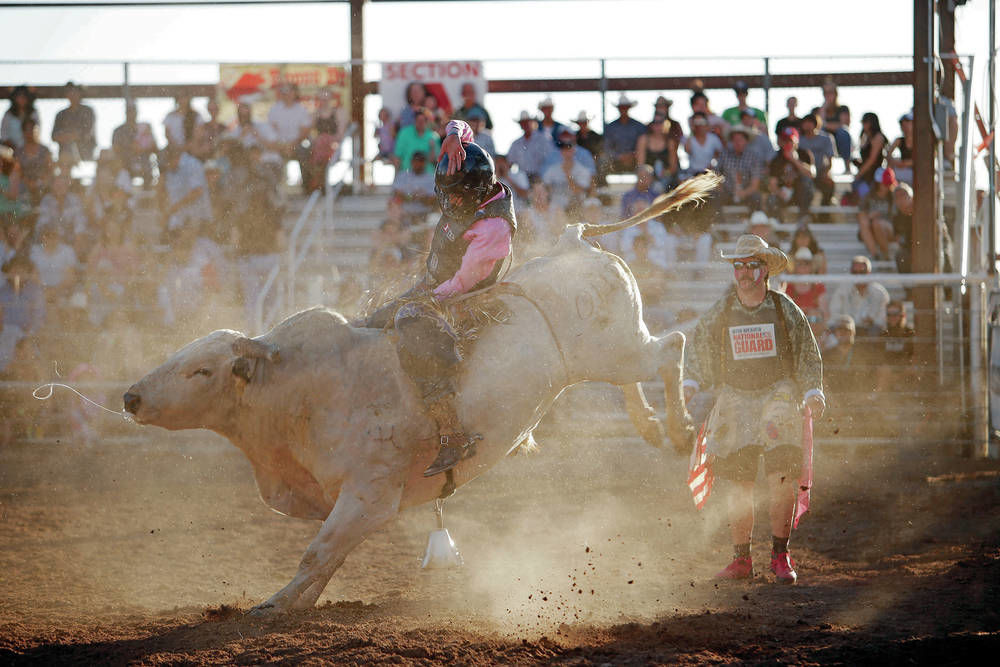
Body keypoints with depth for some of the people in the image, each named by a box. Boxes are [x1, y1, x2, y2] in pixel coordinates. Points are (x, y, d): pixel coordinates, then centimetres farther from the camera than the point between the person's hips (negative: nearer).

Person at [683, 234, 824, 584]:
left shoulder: (785, 309, 3)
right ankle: (741, 559, 9)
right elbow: (698, 351, 13)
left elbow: (807, 354, 9)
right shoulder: (719, 313, 5)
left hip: (778, 395, -1)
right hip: (735, 398, 1)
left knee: (782, 481, -11)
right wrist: (689, 385, -2)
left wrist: (813, 391, -1)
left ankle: (780, 556, -1)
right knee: (740, 486, 0)